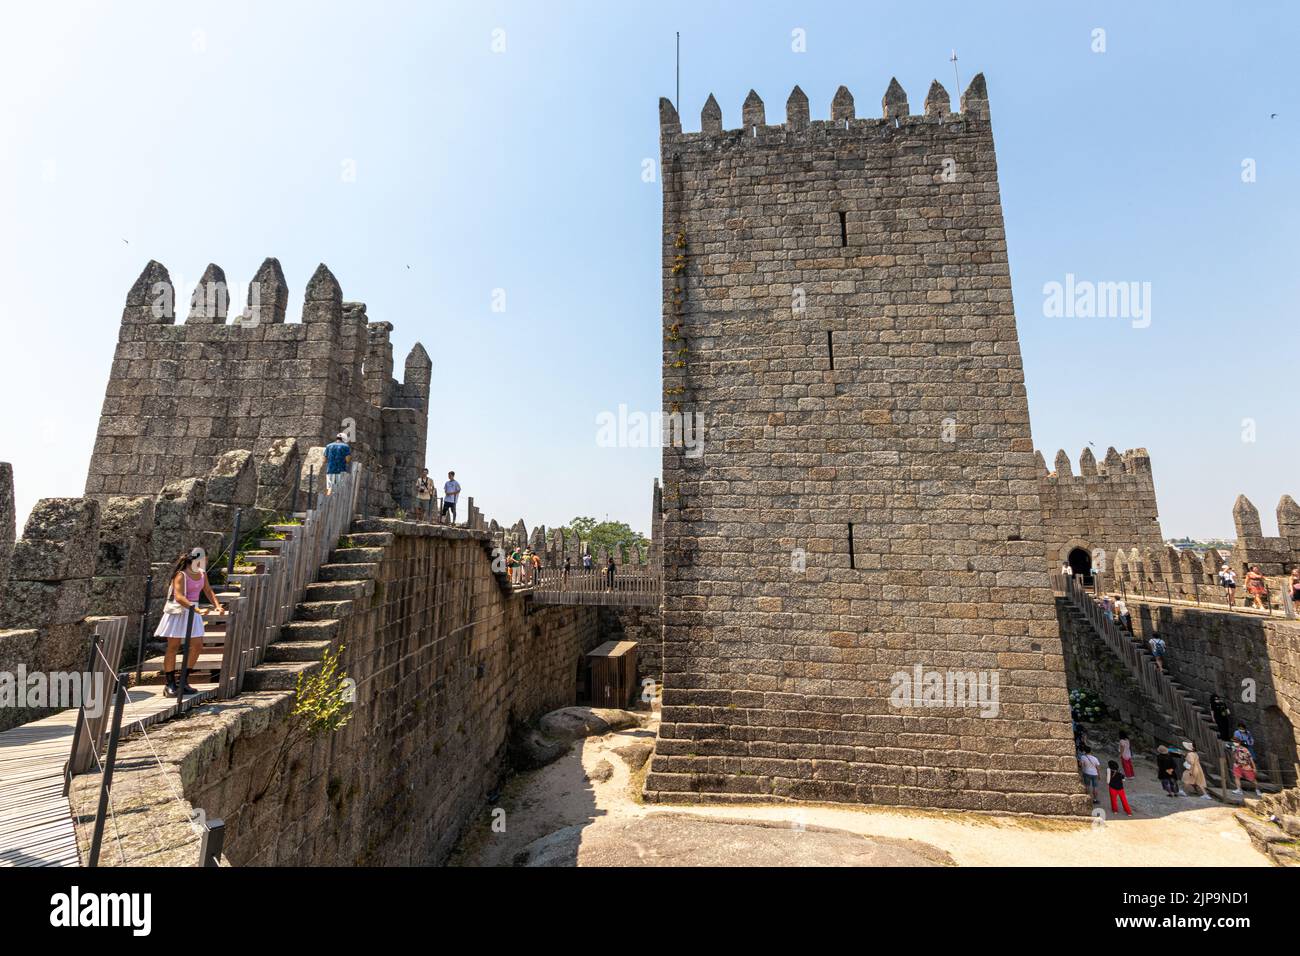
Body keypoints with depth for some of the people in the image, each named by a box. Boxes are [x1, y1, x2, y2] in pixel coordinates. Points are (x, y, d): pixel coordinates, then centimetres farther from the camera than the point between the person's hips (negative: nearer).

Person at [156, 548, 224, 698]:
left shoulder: (202, 573, 6)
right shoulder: (181, 575, -17)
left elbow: (208, 591, 8)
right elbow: (179, 597, -27)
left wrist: (217, 606, -8)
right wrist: (197, 609, -38)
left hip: (193, 612, 7)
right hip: (178, 612, -7)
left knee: (197, 646, 5)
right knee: (173, 647, 1)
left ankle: (183, 681, 18)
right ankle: (170, 684, 10)